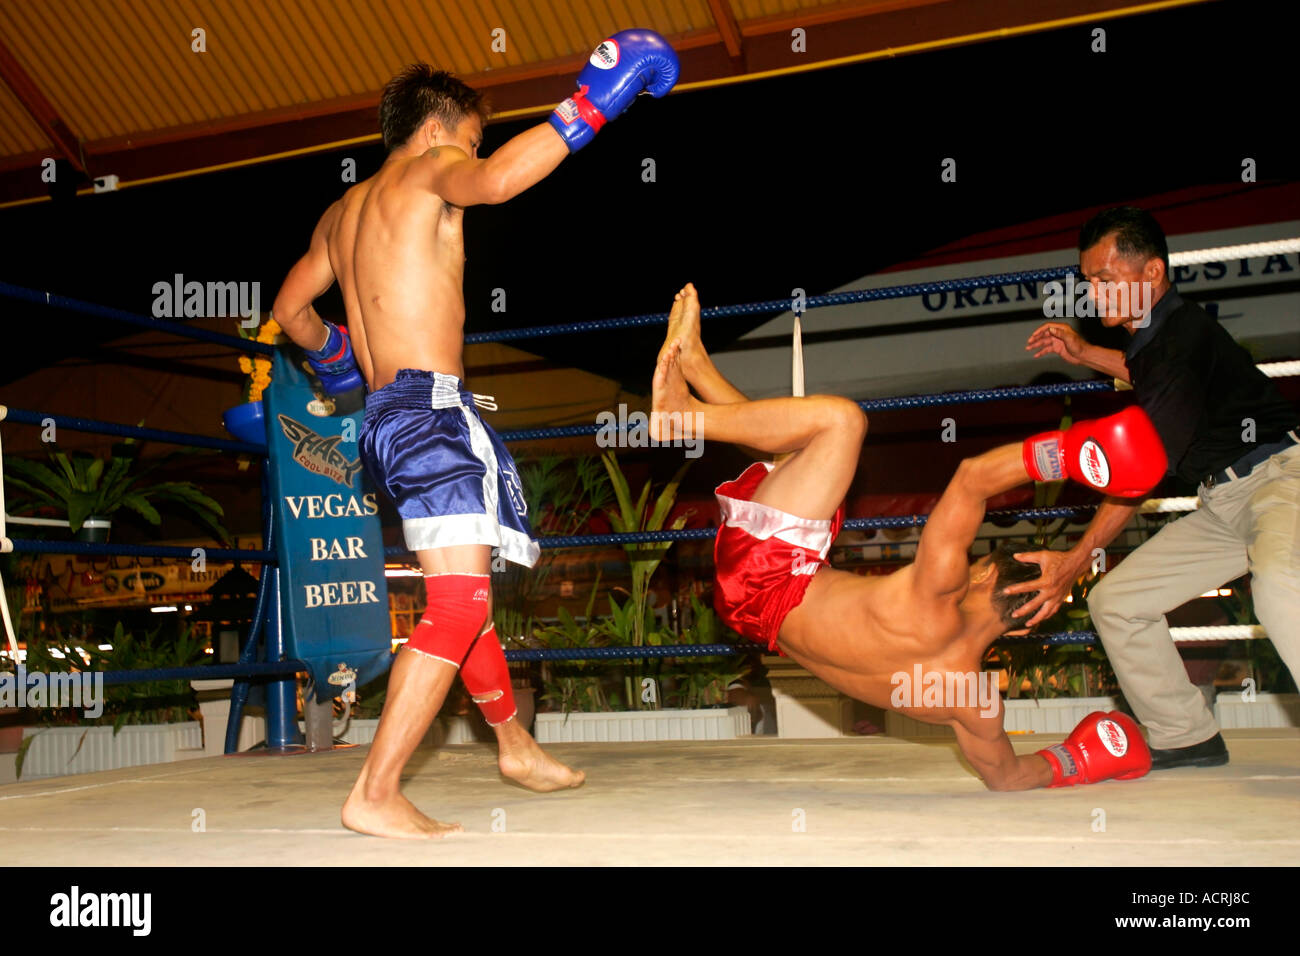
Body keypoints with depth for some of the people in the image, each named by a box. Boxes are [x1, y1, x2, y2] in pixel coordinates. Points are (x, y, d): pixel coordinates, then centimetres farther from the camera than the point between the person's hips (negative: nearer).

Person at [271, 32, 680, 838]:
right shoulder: (427, 170, -1)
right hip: (432, 406, -10)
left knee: (465, 591, 19)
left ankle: (516, 746, 34)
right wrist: (588, 108, -18)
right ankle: (375, 795, -19)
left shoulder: (343, 212, 23)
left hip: (386, 413, 10)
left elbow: (291, 306, 30)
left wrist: (332, 357, 49)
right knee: (460, 603, -16)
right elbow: (495, 181, -25)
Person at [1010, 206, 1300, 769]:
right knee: (1115, 601, 6)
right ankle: (1186, 737, 14)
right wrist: (1084, 355, 23)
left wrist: (1078, 559, -22)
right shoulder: (1155, 331, 9)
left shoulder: (1183, 332, -20)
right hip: (1225, 501, 10)